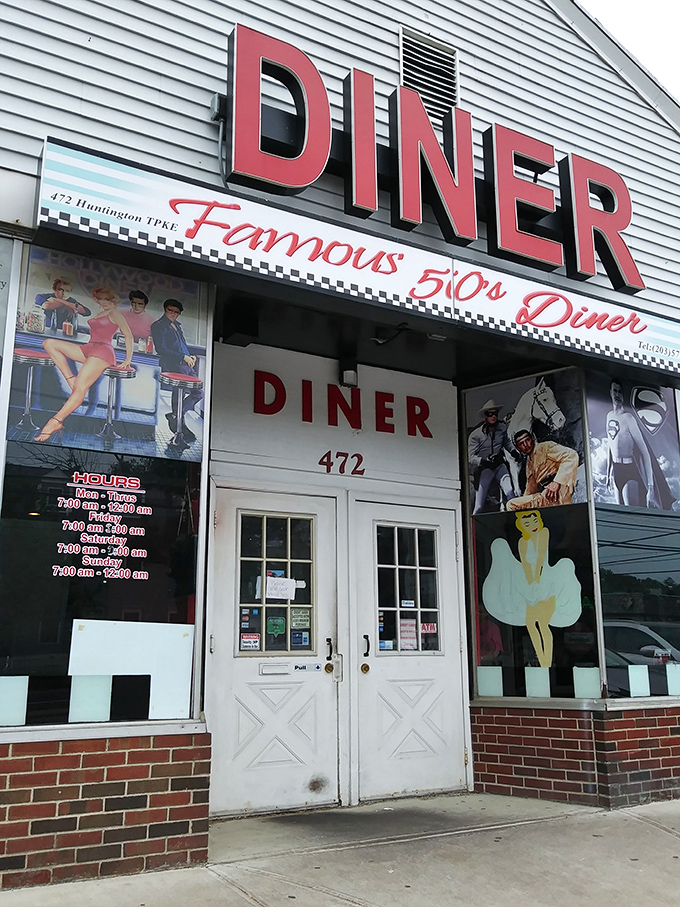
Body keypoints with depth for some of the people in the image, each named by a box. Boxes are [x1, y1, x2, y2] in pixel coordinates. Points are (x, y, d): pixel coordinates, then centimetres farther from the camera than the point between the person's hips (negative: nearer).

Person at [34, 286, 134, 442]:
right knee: (49, 343, -3)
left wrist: (127, 360, -10)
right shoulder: (101, 313, 26)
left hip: (103, 352, -10)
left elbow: (128, 335, -4)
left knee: (80, 388, -26)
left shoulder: (114, 314, 2)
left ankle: (55, 422, -34)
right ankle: (70, 378, -14)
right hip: (89, 349, 10)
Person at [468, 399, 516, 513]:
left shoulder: (502, 428, 2)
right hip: (484, 469, -3)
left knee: (509, 492, -24)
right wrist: (484, 460, -32)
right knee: (479, 506, -5)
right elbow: (471, 458, -15)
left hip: (500, 465, 3)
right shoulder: (476, 435, -12)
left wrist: (513, 451, 6)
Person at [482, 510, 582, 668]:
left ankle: (548, 666, -15)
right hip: (533, 590, 5)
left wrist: (536, 579, -20)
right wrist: (531, 584, -20)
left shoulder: (544, 532, -4)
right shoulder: (523, 542, 4)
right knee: (530, 622, -2)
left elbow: (541, 555, -13)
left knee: (543, 624, -17)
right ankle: (543, 664, 5)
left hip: (547, 582, -5)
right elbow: (525, 564, -6)